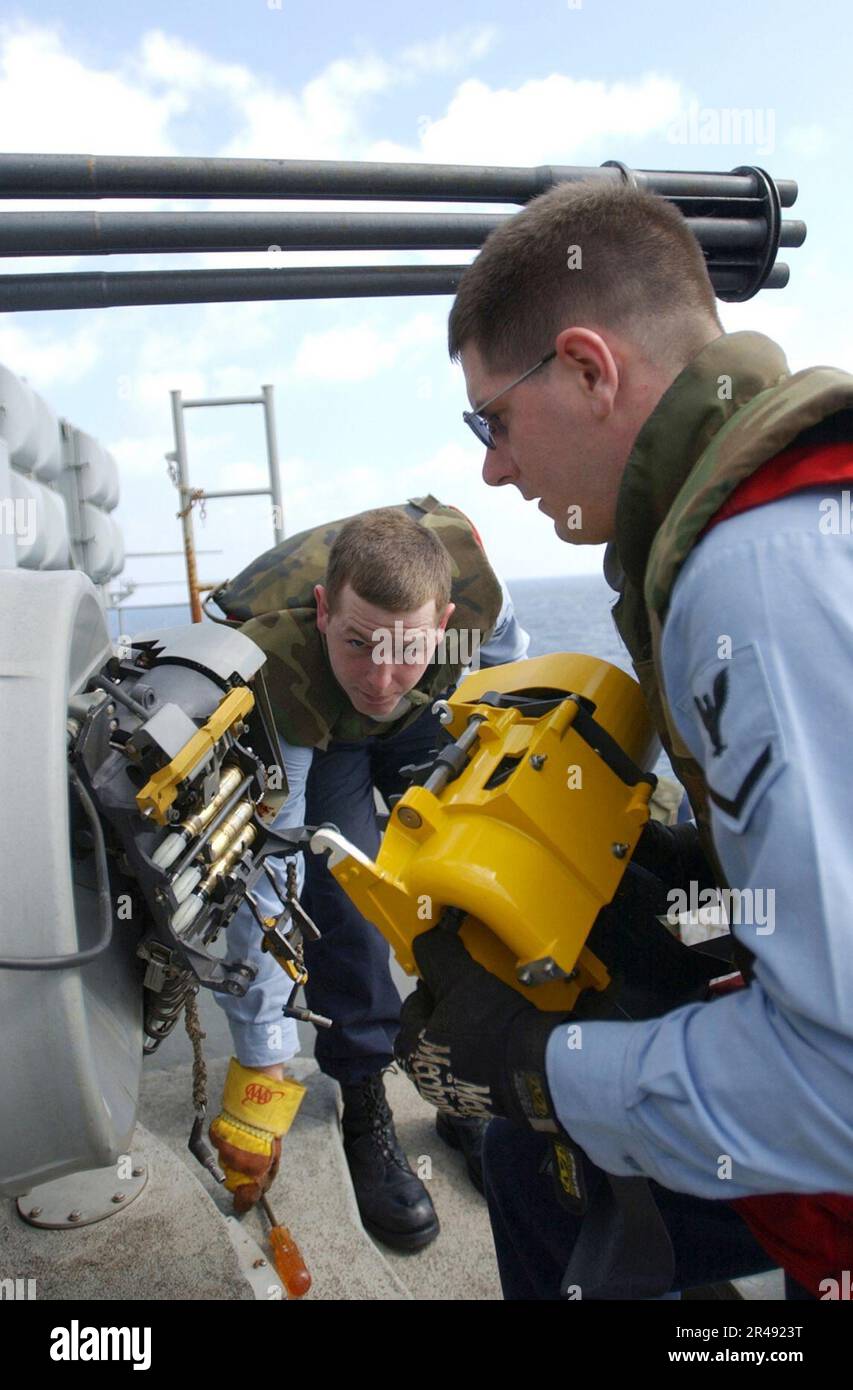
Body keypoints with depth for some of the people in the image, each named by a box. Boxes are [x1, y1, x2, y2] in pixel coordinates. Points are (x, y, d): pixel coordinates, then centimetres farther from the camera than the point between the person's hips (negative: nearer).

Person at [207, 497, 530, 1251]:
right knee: (345, 895, -21)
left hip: (428, 707, 3)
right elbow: (258, 891, -38)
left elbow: (507, 650, -9)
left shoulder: (462, 566, -37)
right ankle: (365, 1104, 0)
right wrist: (260, 1077, -32)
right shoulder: (277, 682, -43)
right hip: (312, 734, -3)